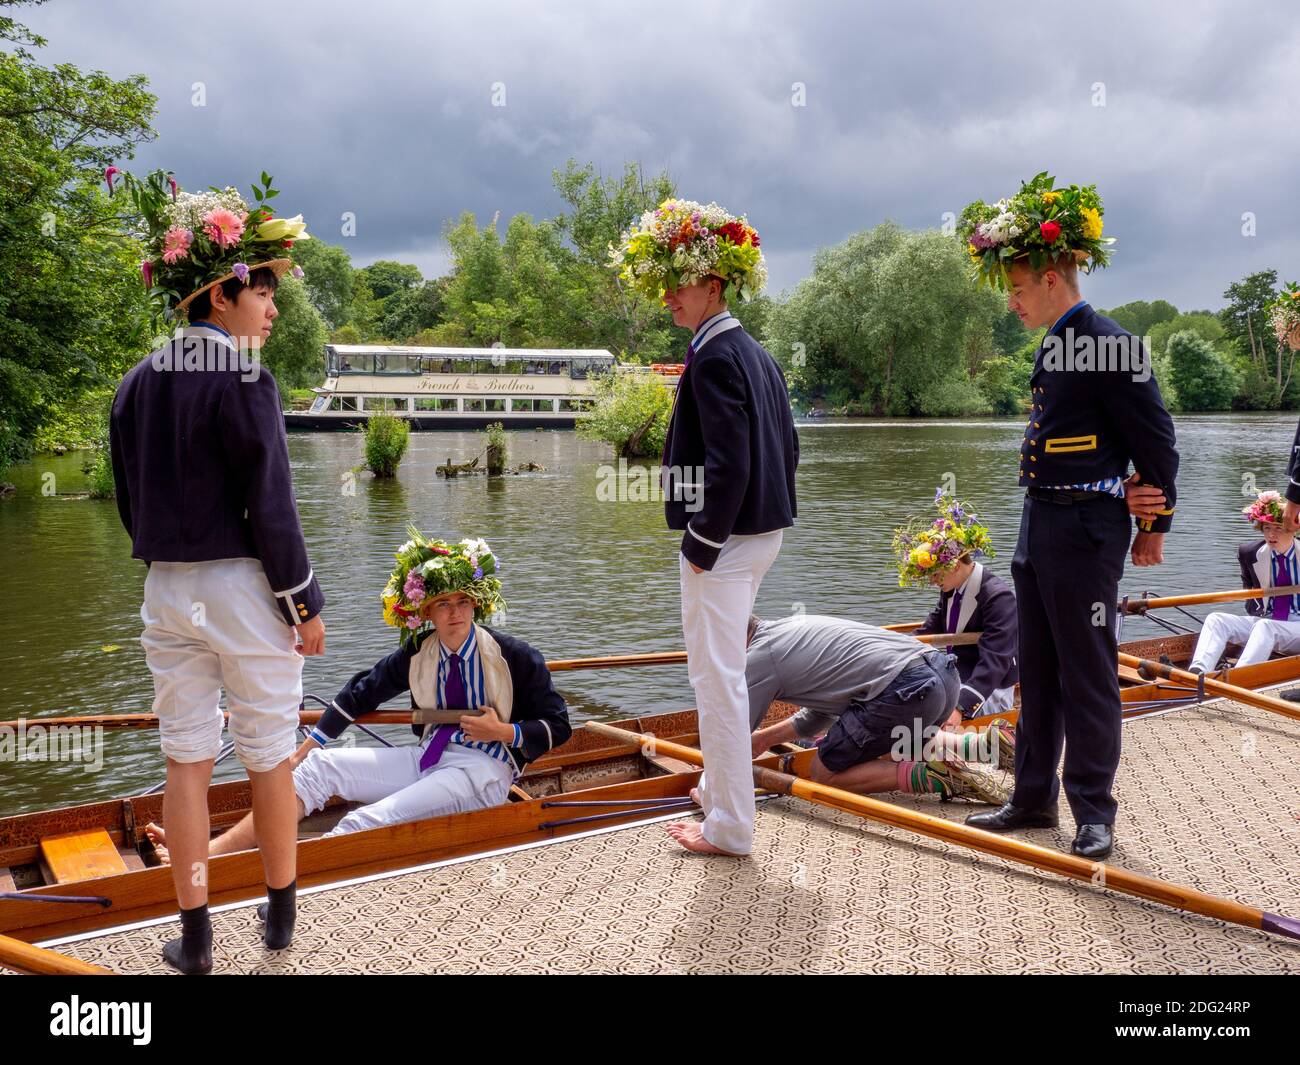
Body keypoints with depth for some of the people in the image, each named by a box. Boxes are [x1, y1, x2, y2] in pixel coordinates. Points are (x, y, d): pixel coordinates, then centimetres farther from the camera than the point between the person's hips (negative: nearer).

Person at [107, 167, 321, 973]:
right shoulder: (243, 379, -13)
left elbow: (129, 501, 12)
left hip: (167, 593, 6)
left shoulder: (138, 383, 7)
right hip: (242, 587, -5)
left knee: (186, 760, 11)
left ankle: (195, 936, 19)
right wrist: (306, 603, -9)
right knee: (271, 757, 9)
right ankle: (282, 915, 24)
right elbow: (270, 507, -15)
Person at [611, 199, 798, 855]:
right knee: (721, 670, 23)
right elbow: (787, 447, 17)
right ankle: (720, 788, 38)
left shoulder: (713, 358, -17)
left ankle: (730, 828, 9)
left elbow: (728, 463, -24)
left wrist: (702, 540, -17)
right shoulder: (756, 353, 13)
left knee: (716, 677, -1)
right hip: (763, 531, 10)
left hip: (725, 540, -10)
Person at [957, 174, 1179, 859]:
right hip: (1039, 526, 9)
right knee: (1037, 674, 15)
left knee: (1087, 676, 1)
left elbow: (1157, 442, -10)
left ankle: (1093, 814, 15)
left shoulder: (1109, 346, -14)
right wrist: (1039, 525, 11)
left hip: (1087, 532, -9)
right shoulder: (1053, 347, 12)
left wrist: (1155, 528, -4)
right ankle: (1034, 798, 27)